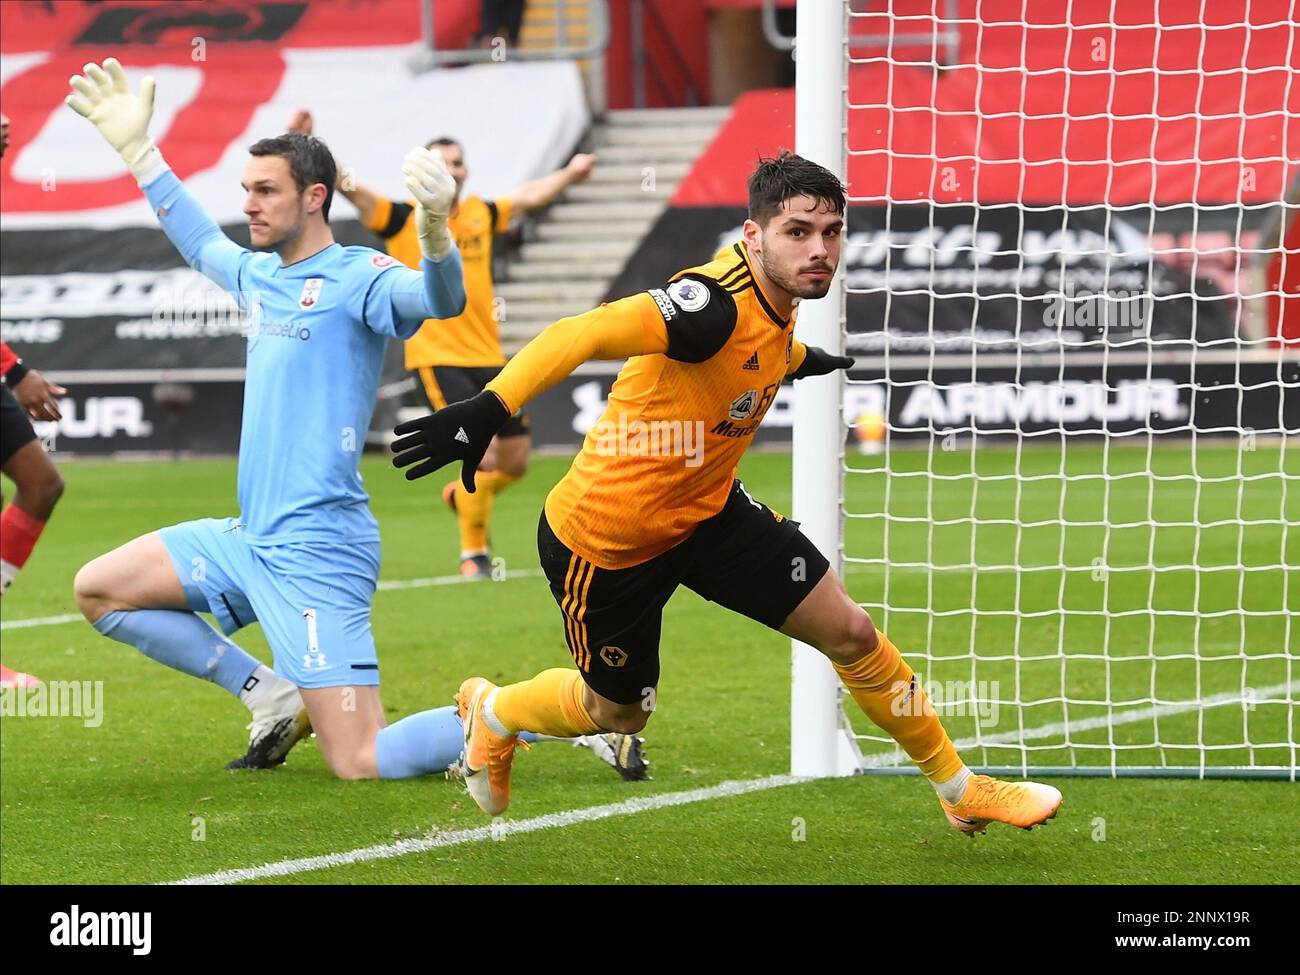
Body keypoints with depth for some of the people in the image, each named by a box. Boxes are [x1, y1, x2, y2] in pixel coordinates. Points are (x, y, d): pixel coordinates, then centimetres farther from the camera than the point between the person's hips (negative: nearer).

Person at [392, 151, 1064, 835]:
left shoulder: (776, 302, -5)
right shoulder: (715, 303, -33)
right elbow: (578, 336, -43)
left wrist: (802, 358, 41)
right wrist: (487, 410, -55)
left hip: (708, 510, 7)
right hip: (606, 539, -7)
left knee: (850, 632, 1)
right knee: (618, 711, 14)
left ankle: (960, 790, 20)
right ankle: (491, 712, 47)